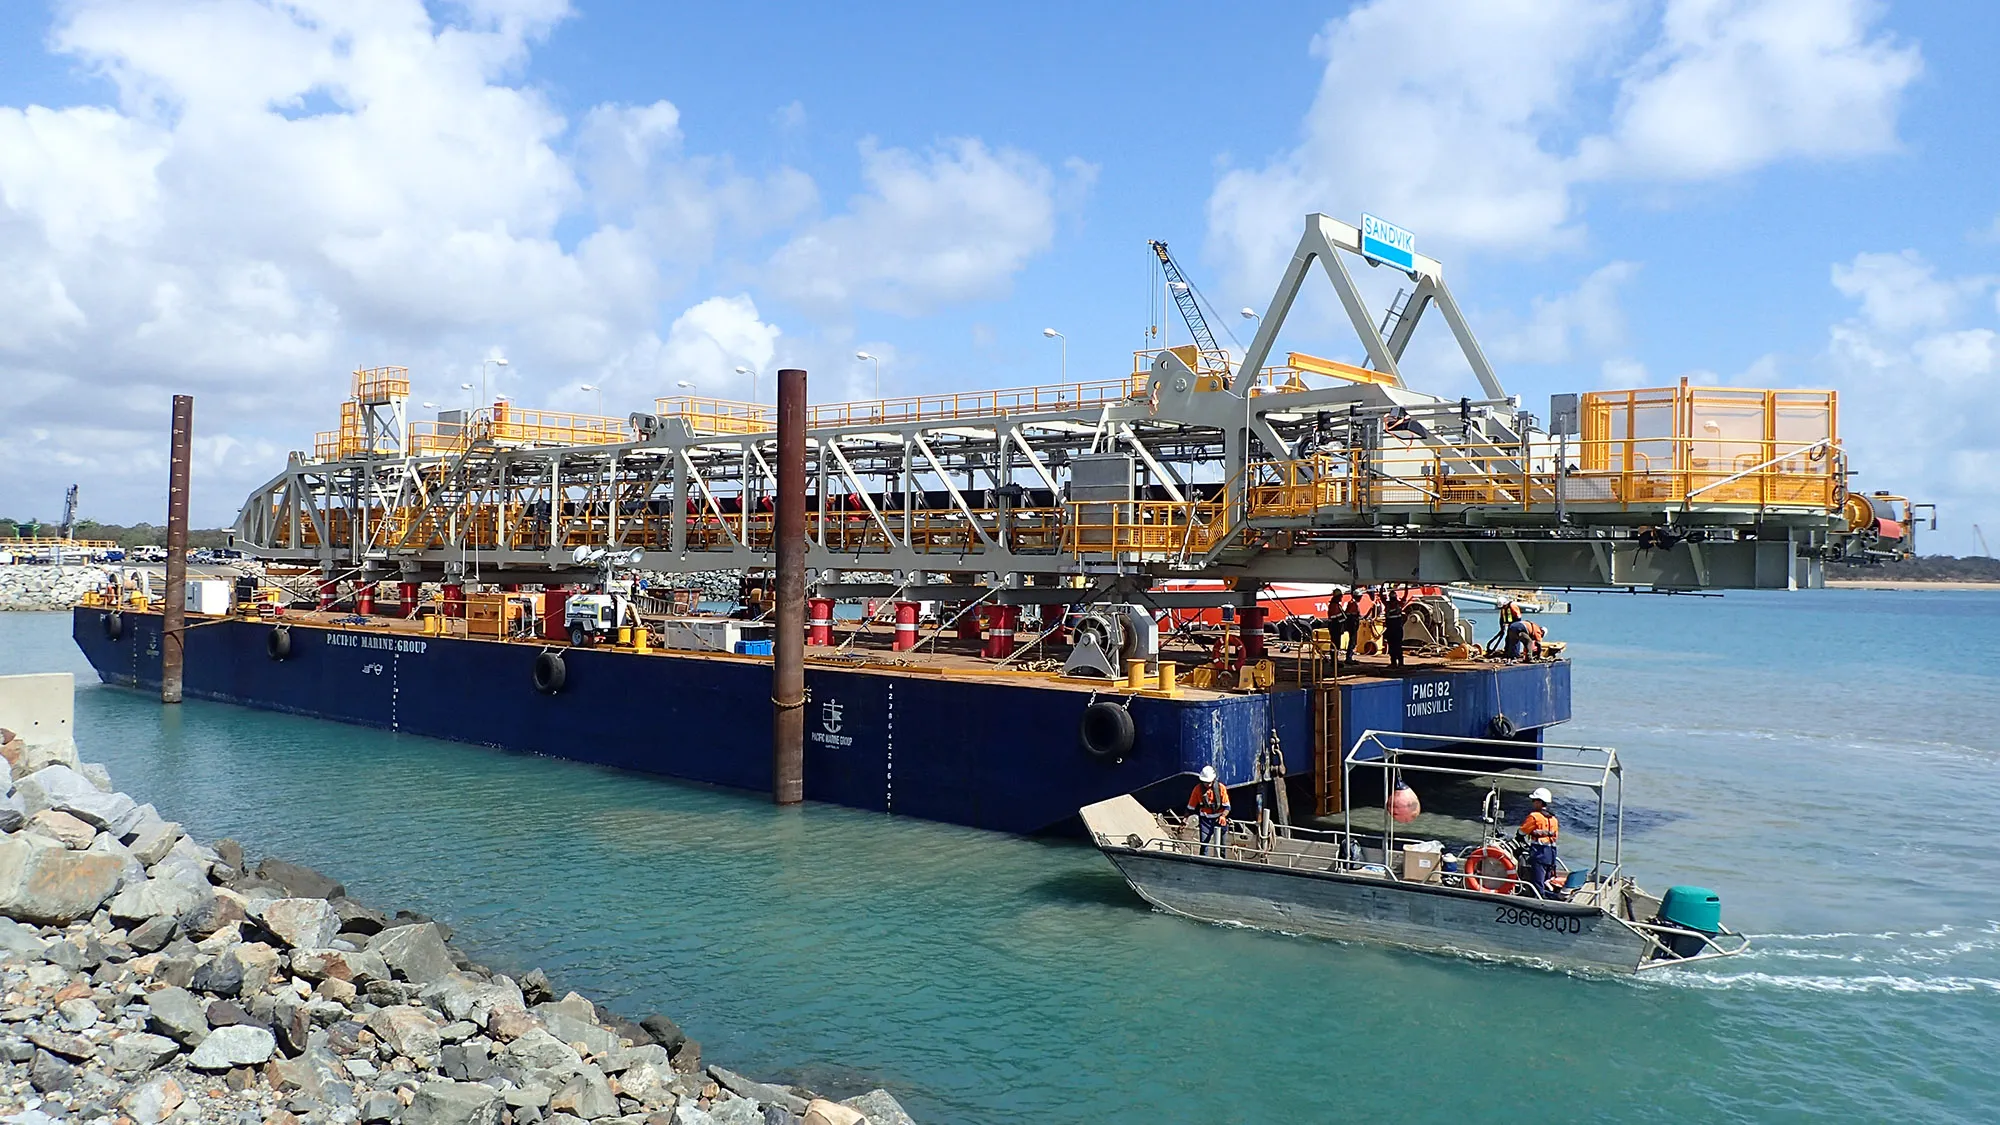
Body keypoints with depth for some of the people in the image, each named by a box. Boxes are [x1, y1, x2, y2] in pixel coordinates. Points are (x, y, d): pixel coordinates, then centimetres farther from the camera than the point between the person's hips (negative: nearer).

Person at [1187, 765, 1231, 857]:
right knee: (1204, 842, -11)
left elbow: (1227, 807, -6)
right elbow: (1190, 807, 0)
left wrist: (1223, 816, -25)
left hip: (1219, 818, 0)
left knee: (1221, 845, 1)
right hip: (1205, 819, 0)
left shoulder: (1221, 788, -9)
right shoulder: (1198, 789, -7)